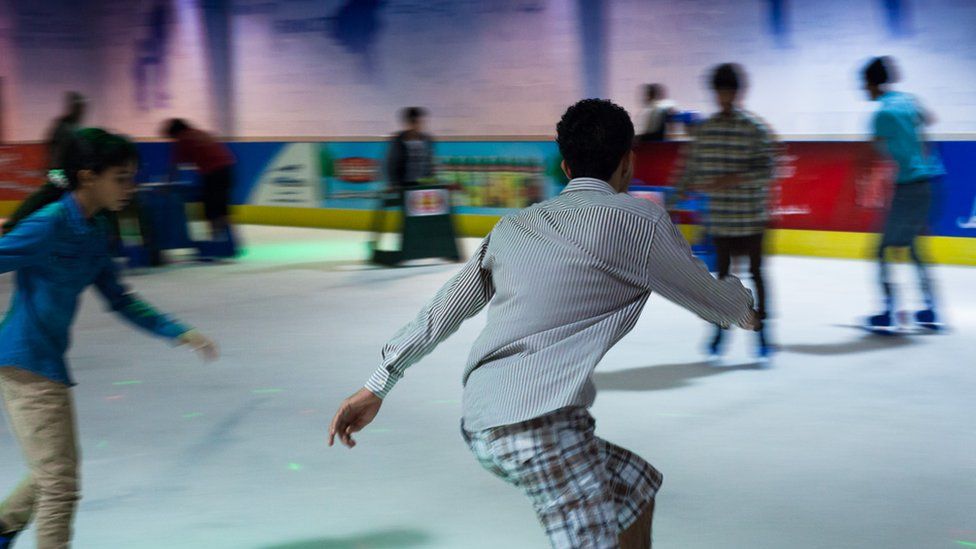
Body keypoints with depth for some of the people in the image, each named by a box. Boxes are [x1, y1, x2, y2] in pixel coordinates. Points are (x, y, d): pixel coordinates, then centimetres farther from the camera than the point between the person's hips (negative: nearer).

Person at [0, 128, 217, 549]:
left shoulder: (95, 232, 6)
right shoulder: (48, 225, -20)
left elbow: (119, 300, 12)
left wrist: (179, 333, 9)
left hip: (47, 363, 9)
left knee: (53, 475, 23)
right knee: (59, 480, -2)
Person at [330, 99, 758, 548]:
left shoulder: (513, 226, 17)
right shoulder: (637, 219, 1)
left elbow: (445, 308, 20)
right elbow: (709, 298, 14)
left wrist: (377, 386, 26)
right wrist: (743, 309, 37)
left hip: (482, 423, 8)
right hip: (541, 424, -8)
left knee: (638, 486, 24)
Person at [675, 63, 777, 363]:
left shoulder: (756, 128, -7)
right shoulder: (706, 128, 5)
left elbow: (766, 170, -13)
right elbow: (693, 166, 11)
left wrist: (733, 179, -23)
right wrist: (683, 191, 6)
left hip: (750, 217, -3)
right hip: (719, 217, 3)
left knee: (755, 272, 3)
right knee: (723, 272, 9)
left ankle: (762, 330, 12)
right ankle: (720, 329, 18)